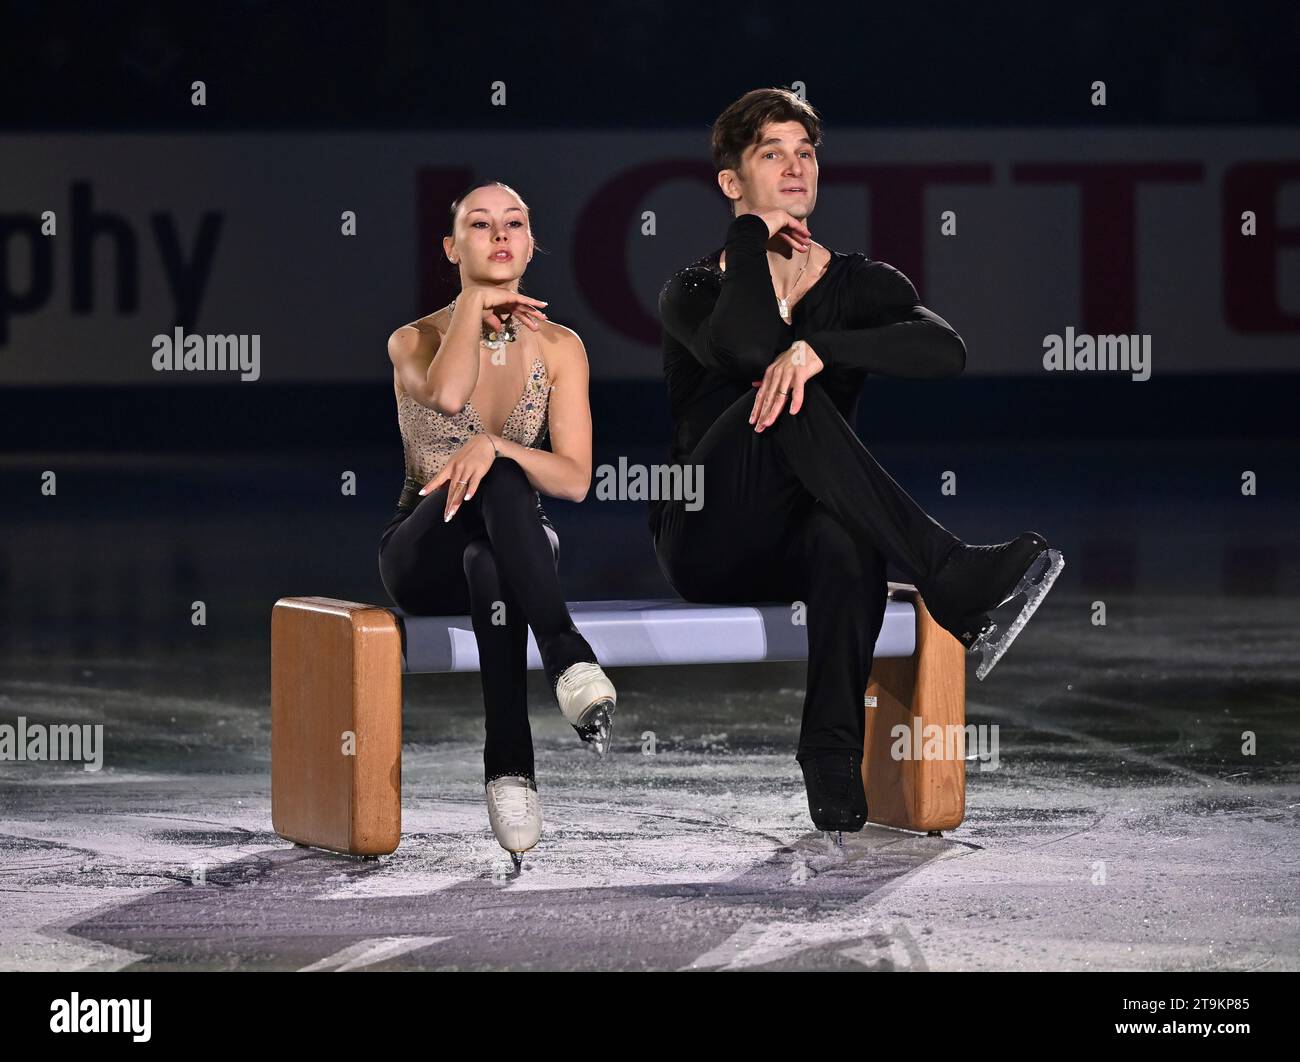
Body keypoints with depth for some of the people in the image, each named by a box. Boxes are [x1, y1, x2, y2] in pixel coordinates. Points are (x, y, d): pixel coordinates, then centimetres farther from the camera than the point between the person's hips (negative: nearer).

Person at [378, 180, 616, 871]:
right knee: (498, 484, -38)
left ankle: (508, 765, -48)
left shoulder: (559, 347, 5)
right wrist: (476, 304, -13)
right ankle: (567, 656, -52)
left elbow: (575, 479, -6)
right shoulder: (415, 341, 0)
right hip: (423, 549, -2)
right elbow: (446, 394, -27)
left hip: (516, 545, 2)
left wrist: (493, 445, -24)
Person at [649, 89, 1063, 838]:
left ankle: (836, 763, -48)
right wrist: (752, 233, -3)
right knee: (786, 403, -32)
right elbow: (750, 347, -18)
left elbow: (948, 352, -10)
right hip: (710, 543, -1)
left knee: (844, 539, -38)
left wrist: (819, 348, -24)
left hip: (802, 545, 2)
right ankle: (958, 583, -41)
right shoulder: (696, 291, 8)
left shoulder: (861, 285, 13)